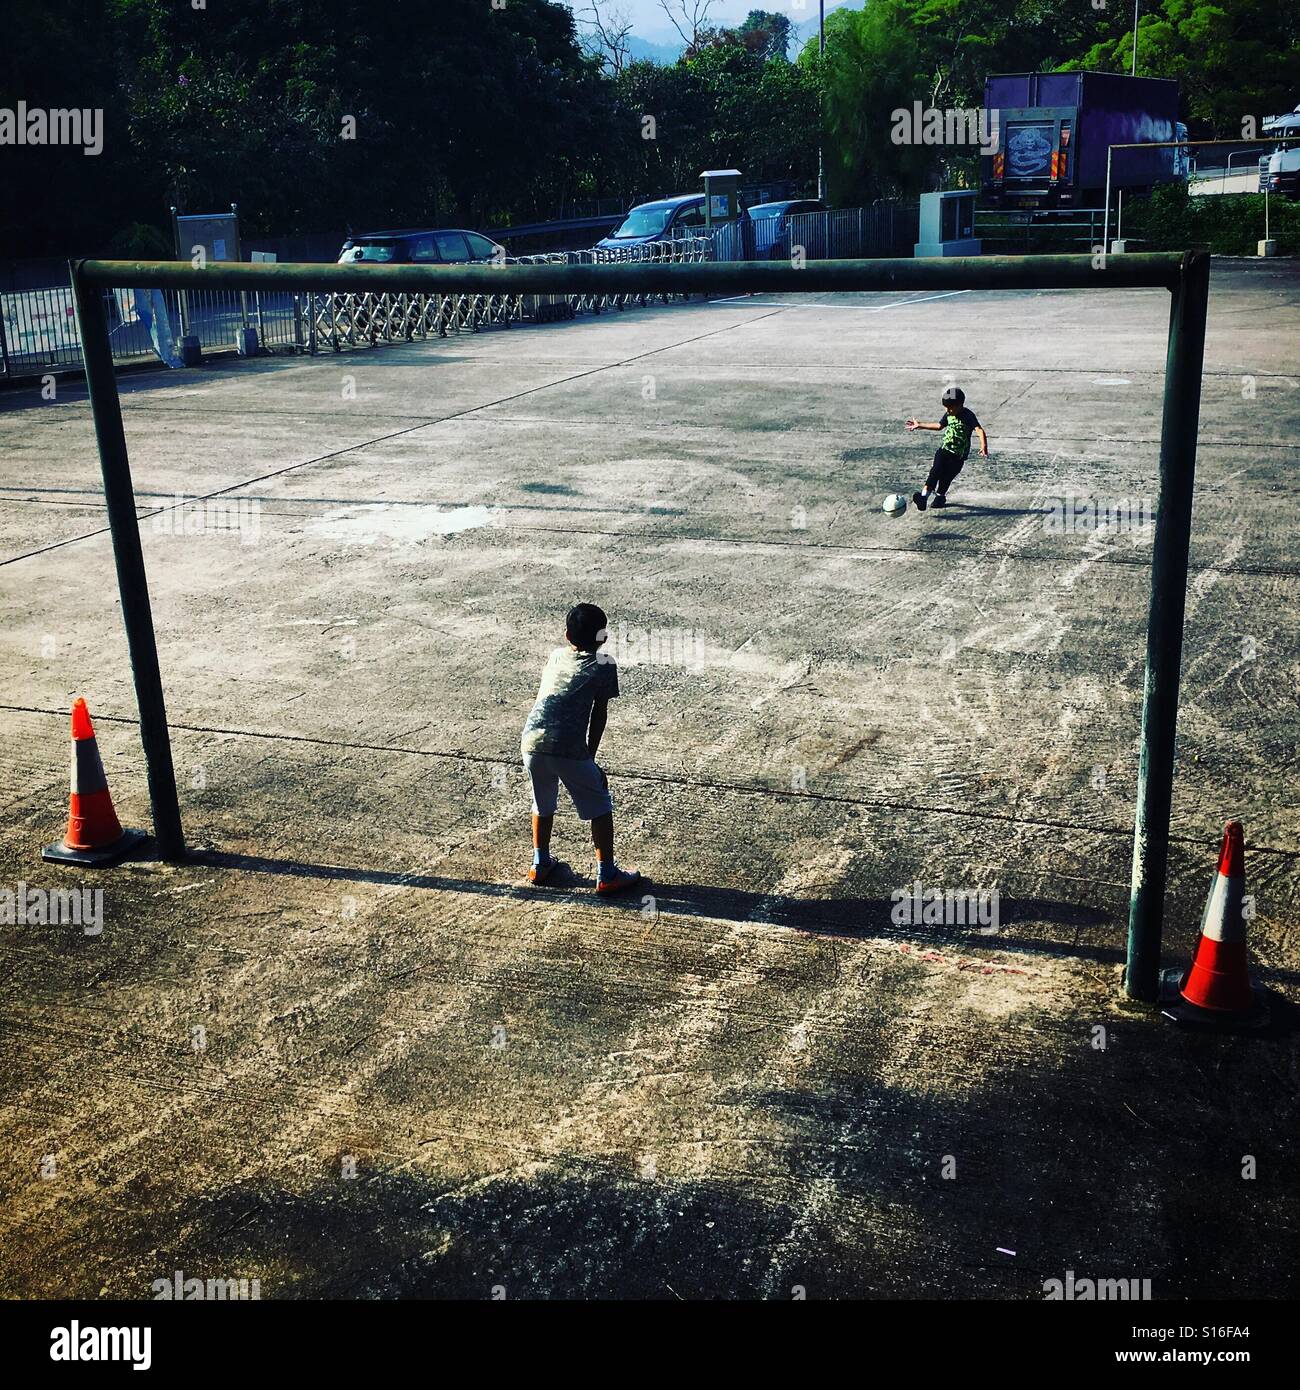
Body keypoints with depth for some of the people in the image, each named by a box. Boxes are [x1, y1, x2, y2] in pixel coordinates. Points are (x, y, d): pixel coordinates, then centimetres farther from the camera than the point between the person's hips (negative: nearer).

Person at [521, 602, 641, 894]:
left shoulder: (555, 656, 20)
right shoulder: (603, 665, 6)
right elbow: (599, 714, 8)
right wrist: (590, 756, 15)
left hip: (530, 741, 5)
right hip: (568, 748, -5)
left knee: (543, 804, 27)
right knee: (599, 807, 12)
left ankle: (540, 865, 38)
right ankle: (607, 875, 16)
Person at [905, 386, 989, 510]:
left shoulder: (968, 416, -16)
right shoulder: (948, 414, 5)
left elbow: (979, 430, -27)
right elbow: (940, 426, 24)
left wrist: (983, 446, -44)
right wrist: (920, 425, 29)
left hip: (958, 455, -4)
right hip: (944, 449, 4)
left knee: (946, 477, 0)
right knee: (935, 471, -15)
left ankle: (940, 497, 22)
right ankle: (924, 495, -27)